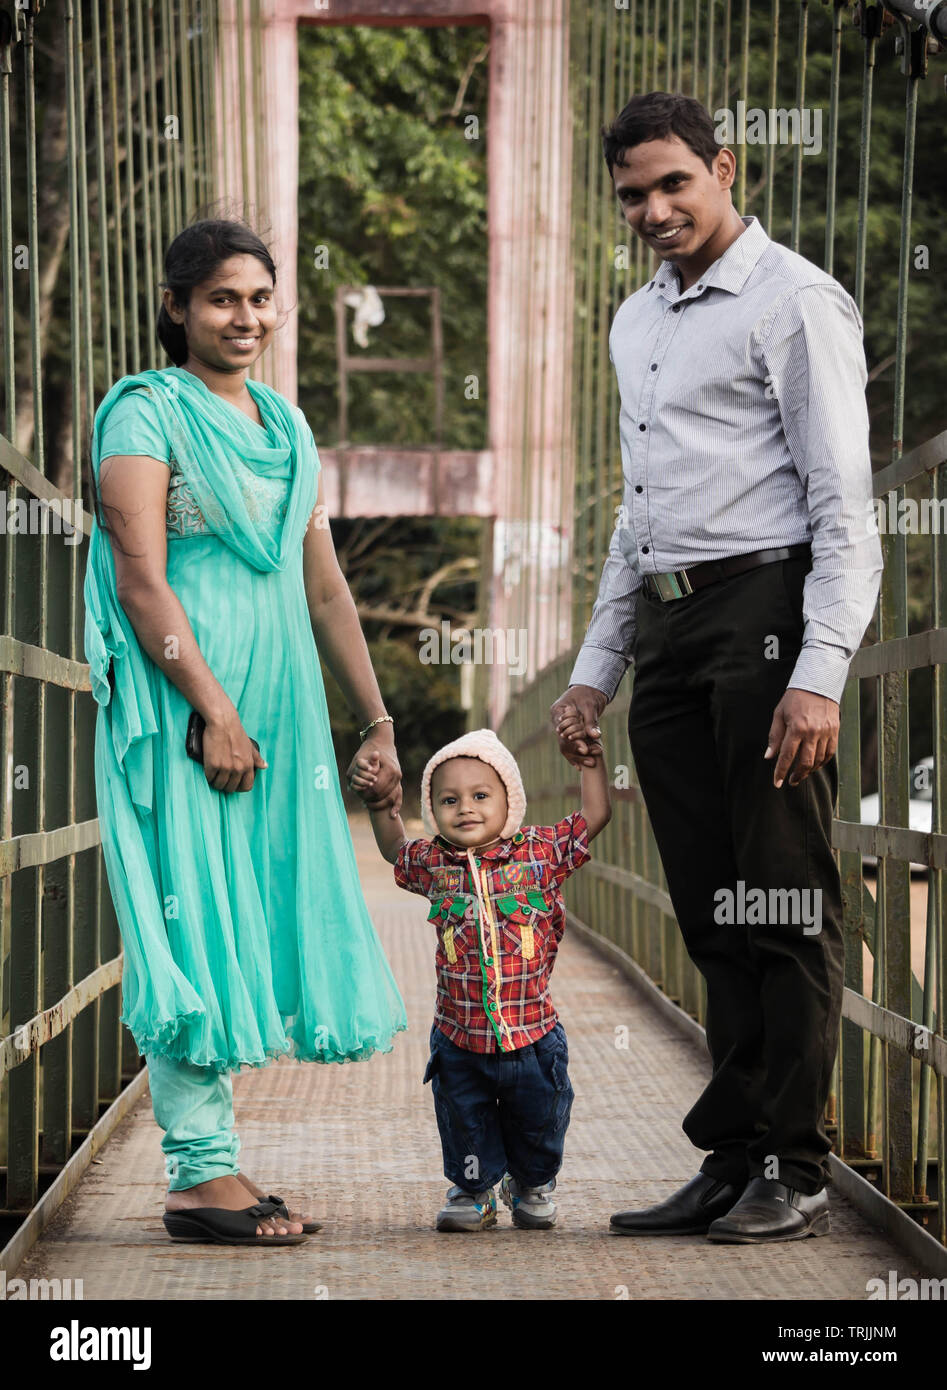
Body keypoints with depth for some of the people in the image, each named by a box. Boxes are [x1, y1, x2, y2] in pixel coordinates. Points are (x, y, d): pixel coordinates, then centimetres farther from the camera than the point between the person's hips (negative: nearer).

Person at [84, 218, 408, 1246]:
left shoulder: (285, 425, 18)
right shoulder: (146, 413, -4)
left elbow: (325, 589, 20)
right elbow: (142, 581, -13)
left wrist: (376, 723, 17)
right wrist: (213, 710, -19)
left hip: (280, 705, 7)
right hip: (184, 706, -7)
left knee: (255, 919, 6)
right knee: (197, 922, -7)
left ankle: (211, 1164, 11)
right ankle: (200, 1172, -4)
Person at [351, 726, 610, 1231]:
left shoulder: (539, 852, -7)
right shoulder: (433, 863, -1)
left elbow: (595, 816, -2)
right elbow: (393, 847, 20)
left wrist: (590, 756, -3)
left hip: (531, 1033, -1)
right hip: (459, 1038, 1)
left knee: (538, 1122, 15)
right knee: (465, 1124, 13)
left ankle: (532, 1185, 40)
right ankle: (473, 1189, 36)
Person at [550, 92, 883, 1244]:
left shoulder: (794, 302, -4)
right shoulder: (637, 324, 21)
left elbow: (844, 504, -10)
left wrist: (820, 673, -19)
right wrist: (595, 666, 21)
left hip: (766, 609, -7)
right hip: (668, 630, 8)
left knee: (785, 908, -4)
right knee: (714, 918, 7)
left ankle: (792, 1173, 0)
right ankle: (731, 1160, 11)